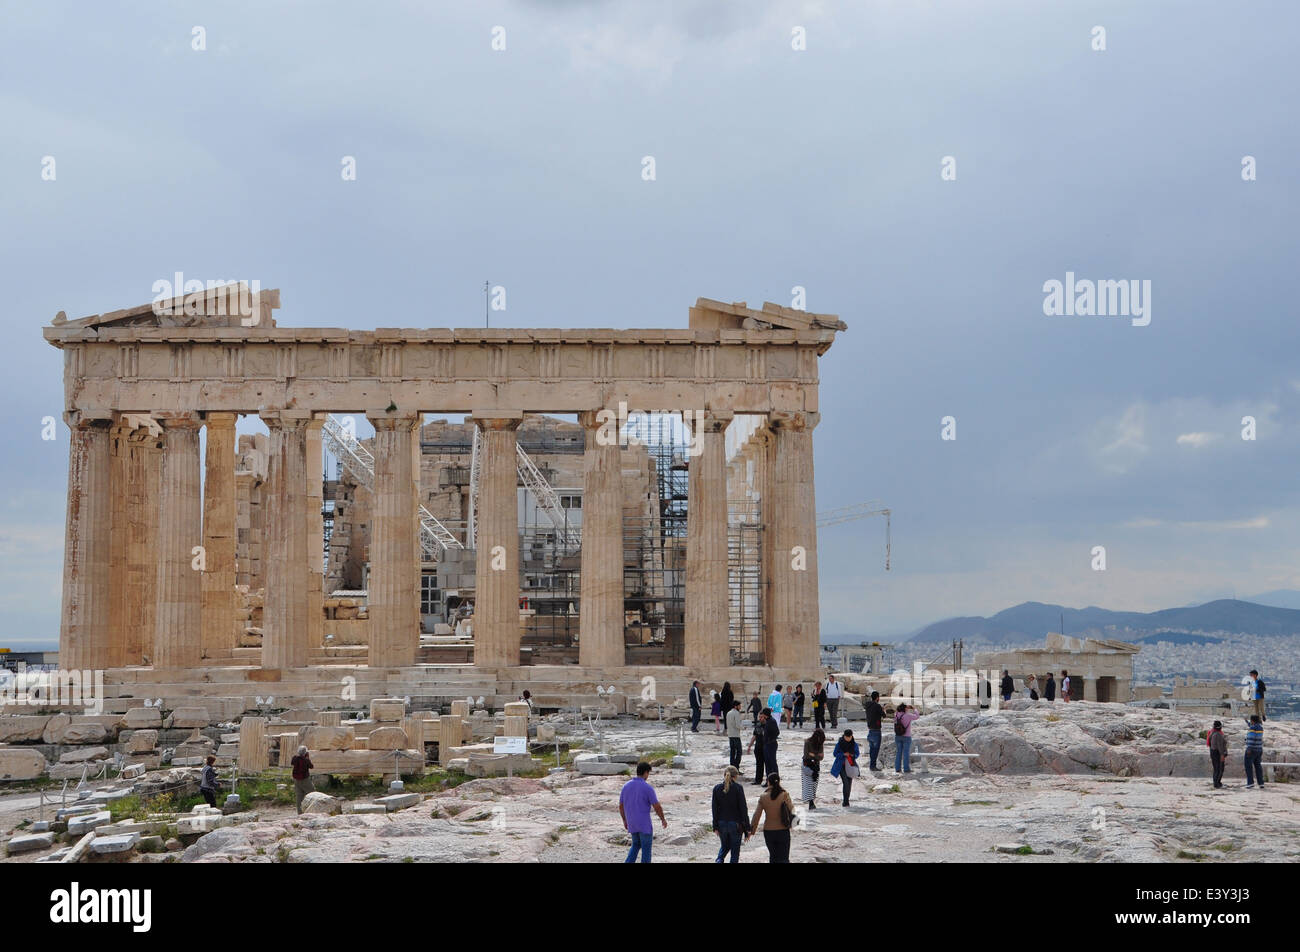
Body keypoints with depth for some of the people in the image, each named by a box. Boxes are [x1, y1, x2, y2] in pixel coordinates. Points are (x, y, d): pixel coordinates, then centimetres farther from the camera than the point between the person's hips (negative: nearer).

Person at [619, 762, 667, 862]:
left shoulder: (626, 786, 0)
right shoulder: (648, 788, -17)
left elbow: (620, 806, 7)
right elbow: (657, 807, -14)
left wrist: (625, 821, 21)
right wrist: (663, 819, 3)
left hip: (632, 823, 5)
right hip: (645, 824, -5)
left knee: (636, 845, 23)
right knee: (646, 849, 8)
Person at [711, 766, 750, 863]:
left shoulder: (717, 788, -1)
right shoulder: (738, 788, -11)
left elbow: (715, 809, 2)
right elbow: (743, 808, -10)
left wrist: (715, 827, 8)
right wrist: (747, 828, -6)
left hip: (722, 823, 3)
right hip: (736, 823, -3)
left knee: (724, 846, 22)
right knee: (735, 849, 9)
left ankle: (719, 860, -2)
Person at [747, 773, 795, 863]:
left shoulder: (763, 797, -6)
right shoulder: (784, 795, -11)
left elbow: (756, 815, -5)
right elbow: (791, 809, -1)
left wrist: (751, 831, 2)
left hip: (768, 831, 2)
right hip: (783, 831, -2)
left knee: (773, 856, 20)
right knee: (783, 858, 2)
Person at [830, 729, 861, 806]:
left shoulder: (854, 744, 0)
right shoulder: (839, 743, -7)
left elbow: (857, 753, 12)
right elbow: (835, 753, -2)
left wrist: (853, 755, -10)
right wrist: (843, 754, -17)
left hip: (850, 766, 3)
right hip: (841, 766, -3)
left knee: (849, 784, 6)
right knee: (846, 783, -16)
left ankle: (846, 801, 20)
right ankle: (845, 801, -12)